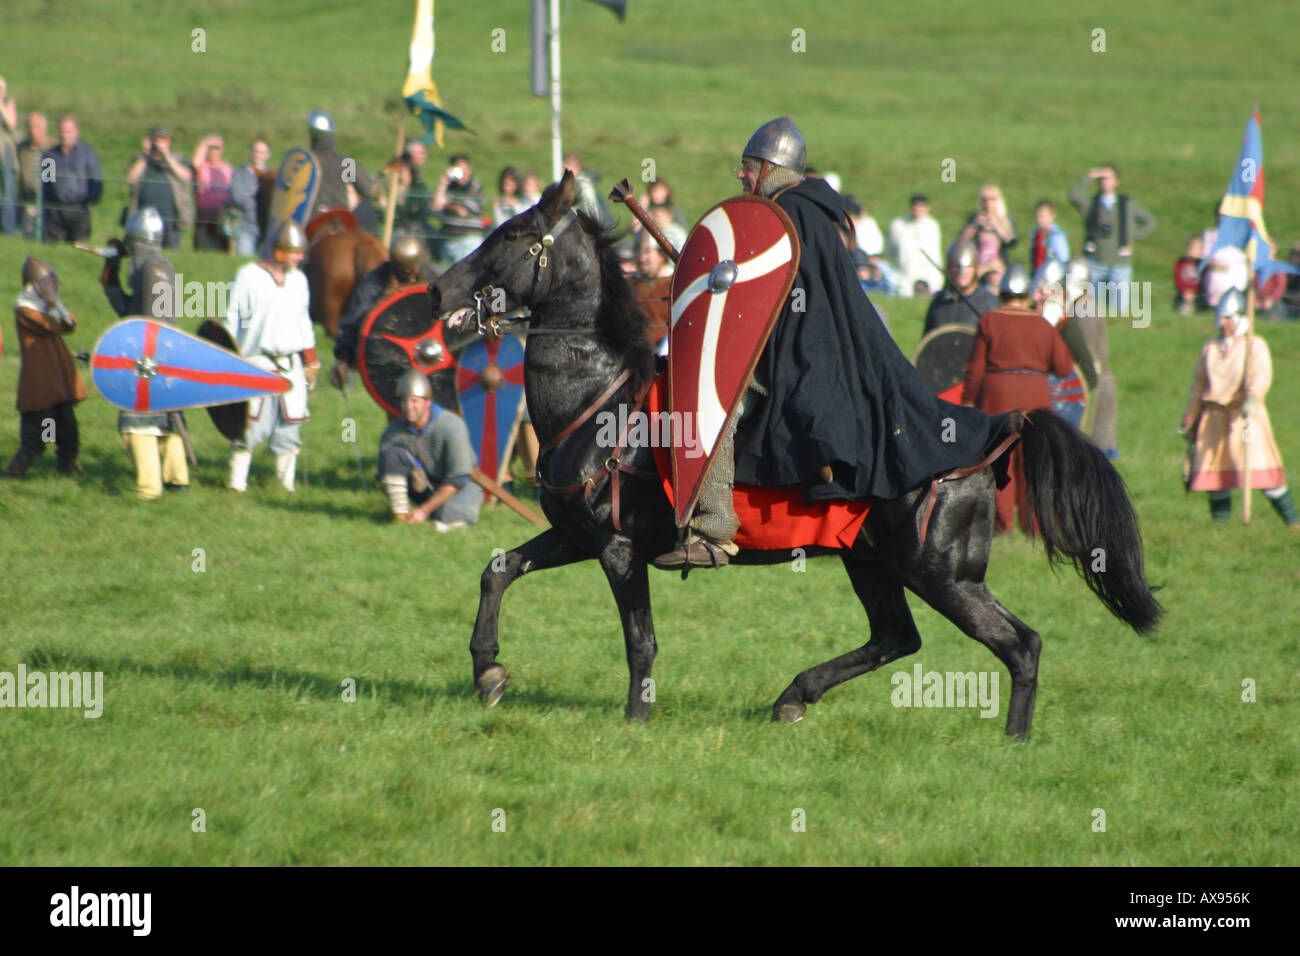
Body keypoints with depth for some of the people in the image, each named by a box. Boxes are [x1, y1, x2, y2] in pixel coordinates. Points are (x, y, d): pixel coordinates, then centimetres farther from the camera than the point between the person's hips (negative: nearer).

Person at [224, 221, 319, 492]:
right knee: (251, 425, -7)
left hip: (290, 364, 5)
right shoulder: (248, 277, -3)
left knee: (290, 425, 3)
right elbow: (232, 321, -1)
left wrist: (311, 362, 18)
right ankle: (237, 483, 1)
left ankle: (286, 485, 11)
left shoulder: (298, 280, 13)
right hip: (256, 363, -5)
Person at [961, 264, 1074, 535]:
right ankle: (1034, 524, 8)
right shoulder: (1043, 326, 4)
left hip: (997, 393, -2)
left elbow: (976, 367, -5)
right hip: (1035, 394, 2)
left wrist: (967, 400, 3)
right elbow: (1064, 368, 4)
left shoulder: (989, 322, -3)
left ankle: (1002, 521, 2)